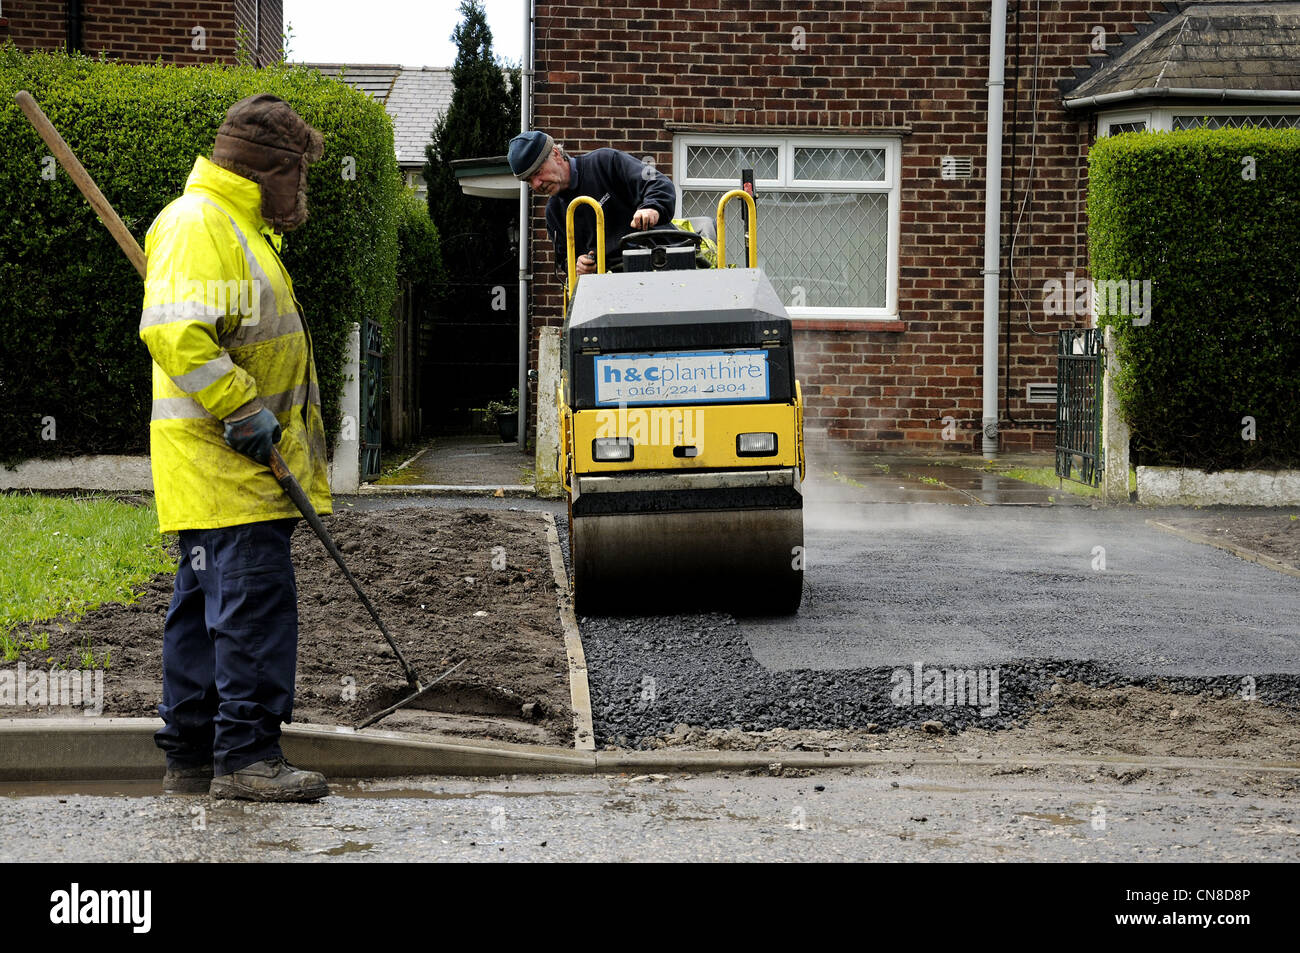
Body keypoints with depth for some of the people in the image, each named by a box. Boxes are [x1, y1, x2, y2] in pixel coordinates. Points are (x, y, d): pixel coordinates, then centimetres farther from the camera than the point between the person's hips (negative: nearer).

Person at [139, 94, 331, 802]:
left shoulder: (238, 227, 22)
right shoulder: (199, 224, -13)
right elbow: (174, 333, -25)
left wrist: (263, 420, 25)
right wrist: (243, 410, -23)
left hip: (244, 460, 11)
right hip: (222, 463, -11)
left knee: (207, 607, 12)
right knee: (256, 595, -13)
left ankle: (191, 758, 17)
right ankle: (246, 756, -12)